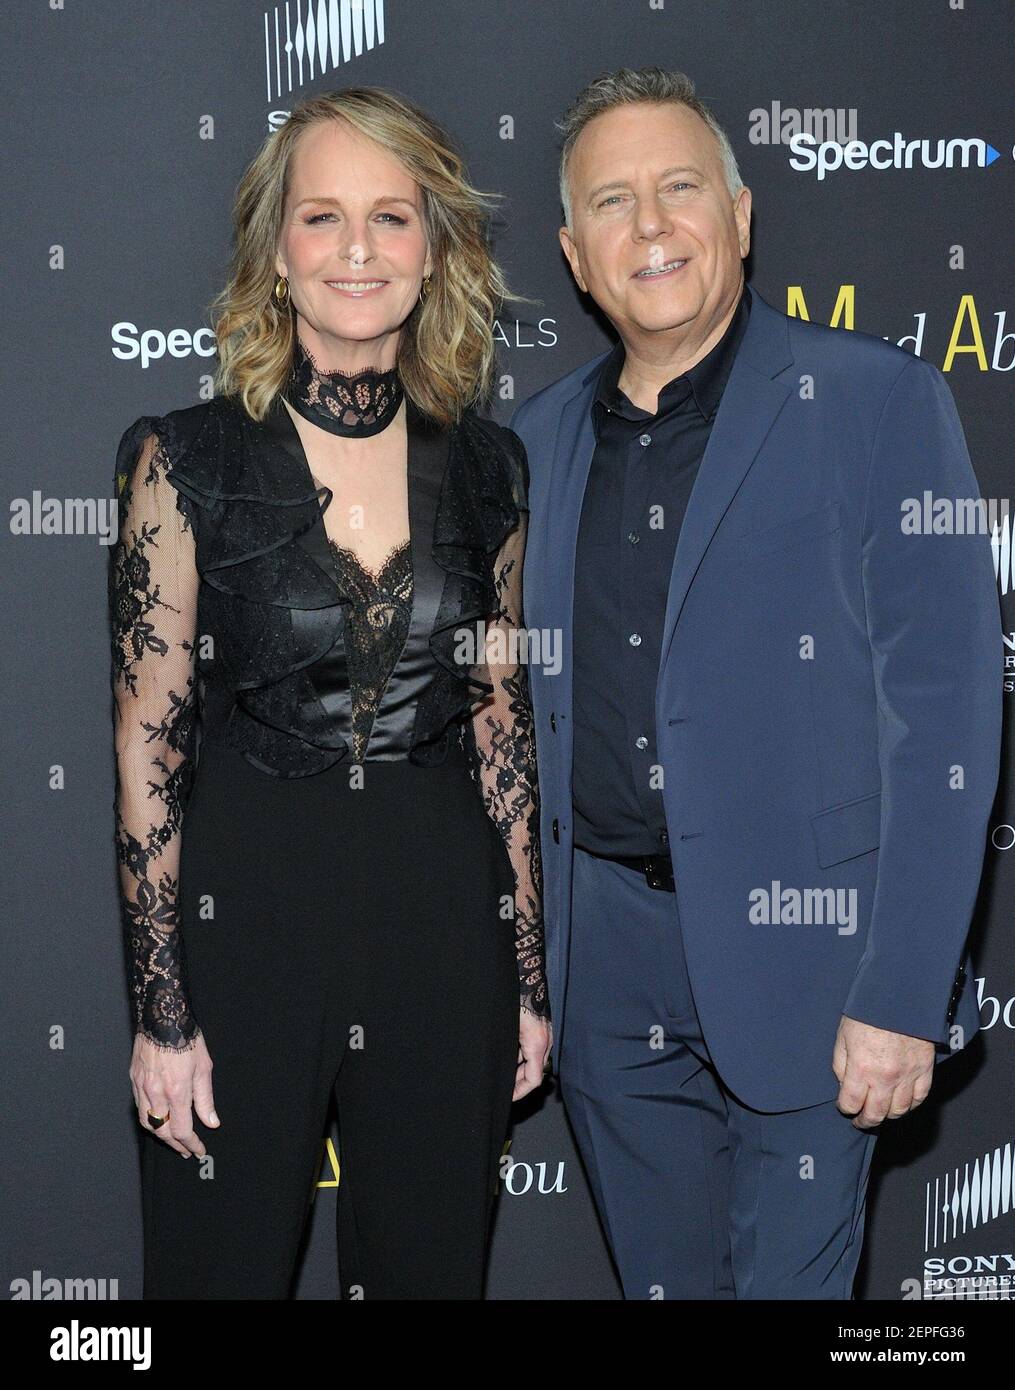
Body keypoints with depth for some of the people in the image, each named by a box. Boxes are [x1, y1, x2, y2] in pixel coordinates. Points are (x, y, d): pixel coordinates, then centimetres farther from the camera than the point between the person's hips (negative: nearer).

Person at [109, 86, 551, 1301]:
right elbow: (148, 743, -6)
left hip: (442, 911, 3)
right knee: (227, 1258, 11)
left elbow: (500, 721, 8)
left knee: (430, 1261, 16)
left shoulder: (485, 465, 3)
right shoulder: (188, 460, -6)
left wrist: (528, 974, 7)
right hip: (244, 910, -3)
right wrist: (159, 1009, -8)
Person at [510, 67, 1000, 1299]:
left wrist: (901, 998, -15)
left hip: (795, 959, -4)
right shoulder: (540, 441, 10)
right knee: (659, 1277, 16)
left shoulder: (877, 404, -6)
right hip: (599, 957, 5)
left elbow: (944, 720, -10)